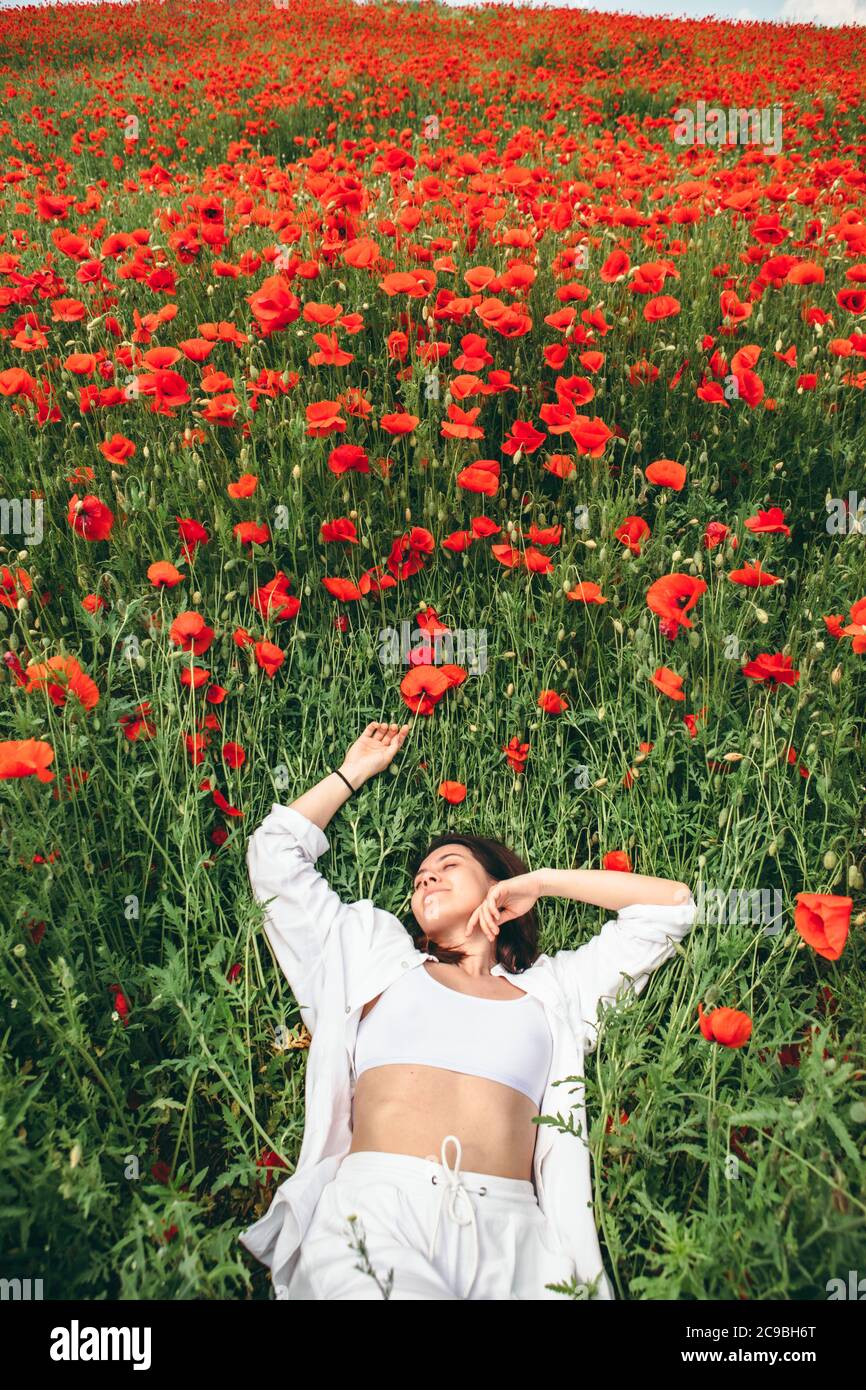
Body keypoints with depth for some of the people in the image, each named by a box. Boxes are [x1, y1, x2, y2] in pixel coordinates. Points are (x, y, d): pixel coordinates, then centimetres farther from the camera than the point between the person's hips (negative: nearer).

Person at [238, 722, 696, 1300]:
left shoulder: (555, 989, 24)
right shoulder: (380, 958, 25)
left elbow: (672, 902, 26)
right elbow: (277, 852, 26)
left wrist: (542, 880, 26)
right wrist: (354, 771, 37)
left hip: (507, 1228, 3)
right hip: (375, 1207, -2)